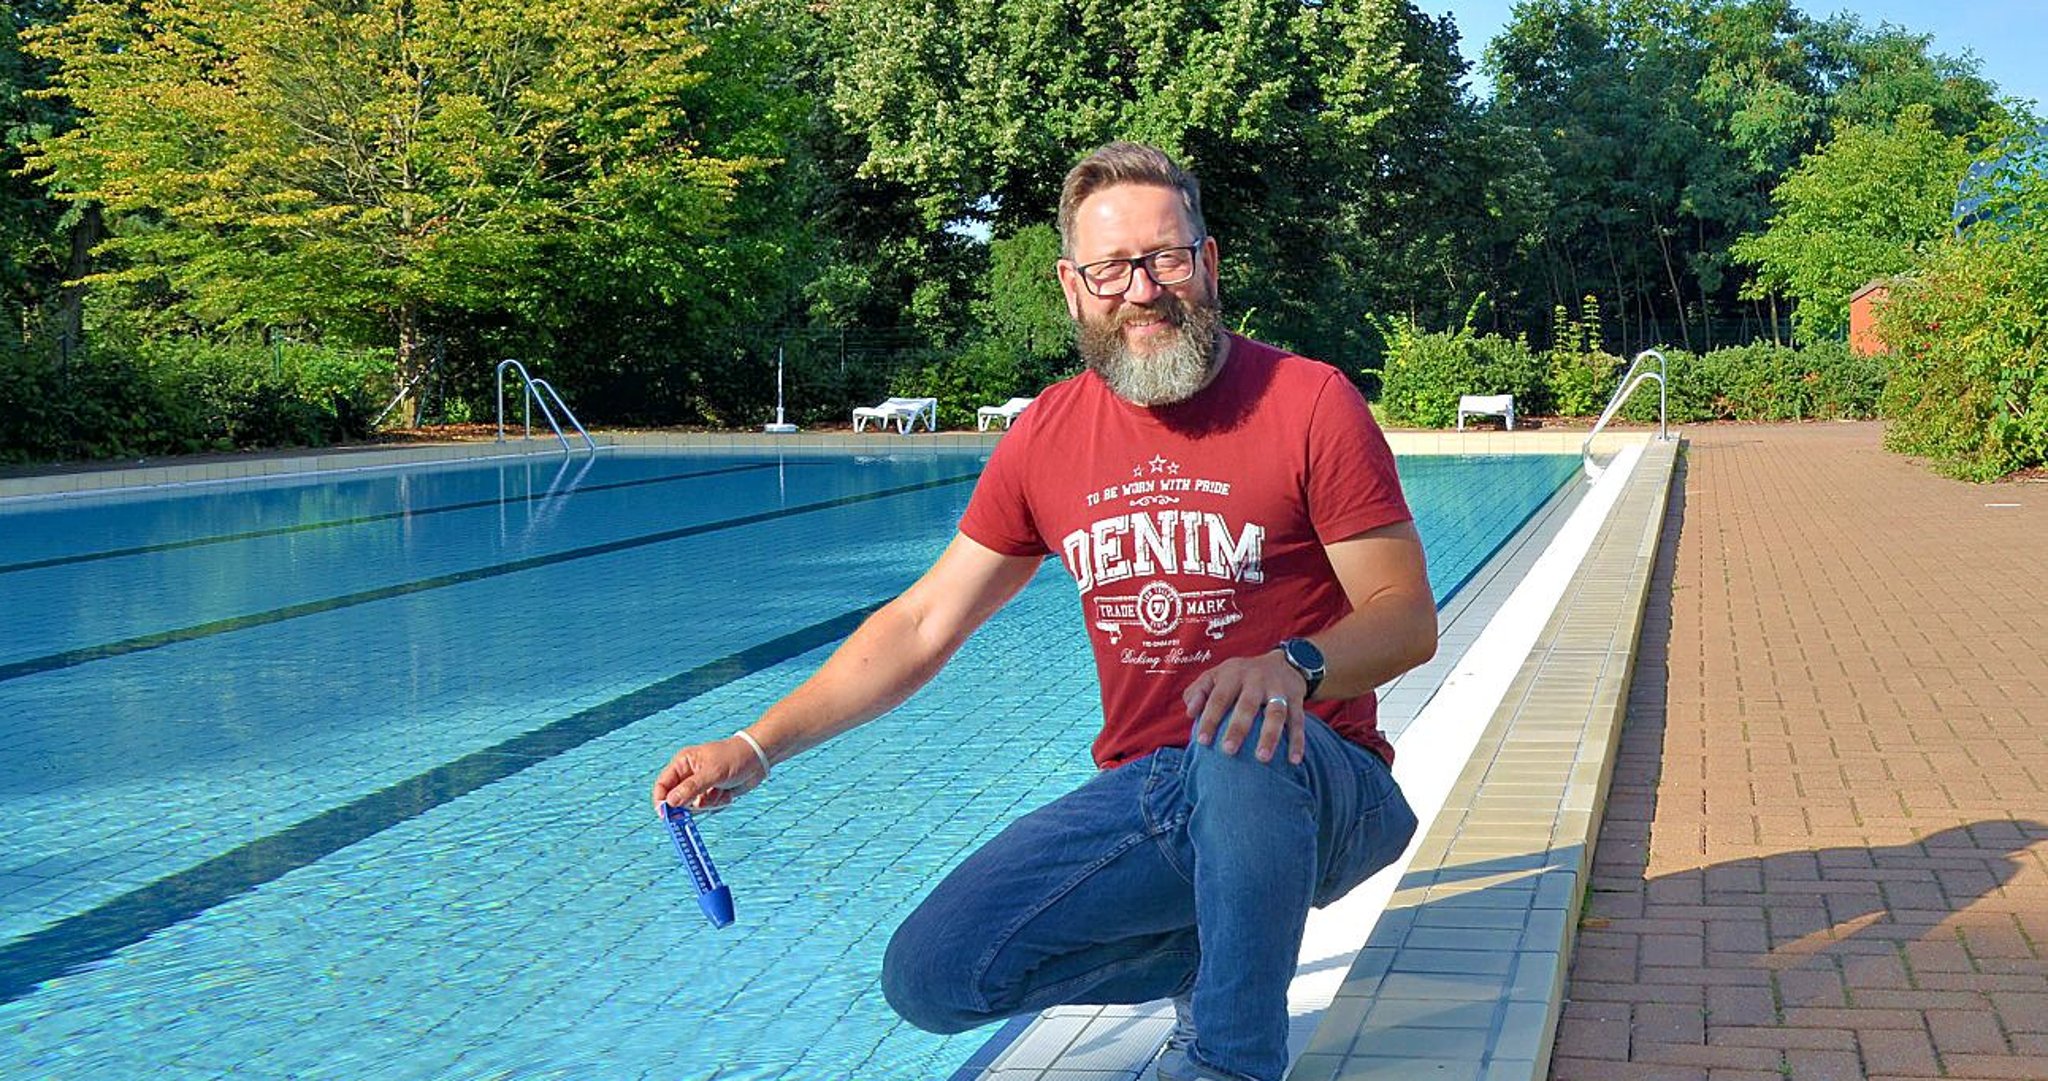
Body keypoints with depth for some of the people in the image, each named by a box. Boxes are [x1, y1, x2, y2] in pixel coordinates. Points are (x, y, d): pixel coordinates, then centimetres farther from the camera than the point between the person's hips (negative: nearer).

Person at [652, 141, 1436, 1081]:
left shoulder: (1308, 403, -8)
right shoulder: (1047, 437, 5)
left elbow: (1408, 616, -8)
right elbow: (924, 623, 9)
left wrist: (1293, 665, -31)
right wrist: (757, 746, 0)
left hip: (1314, 788, -4)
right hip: (1144, 799, 4)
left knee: (1239, 742, -40)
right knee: (932, 978, -12)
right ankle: (1199, 953, 11)